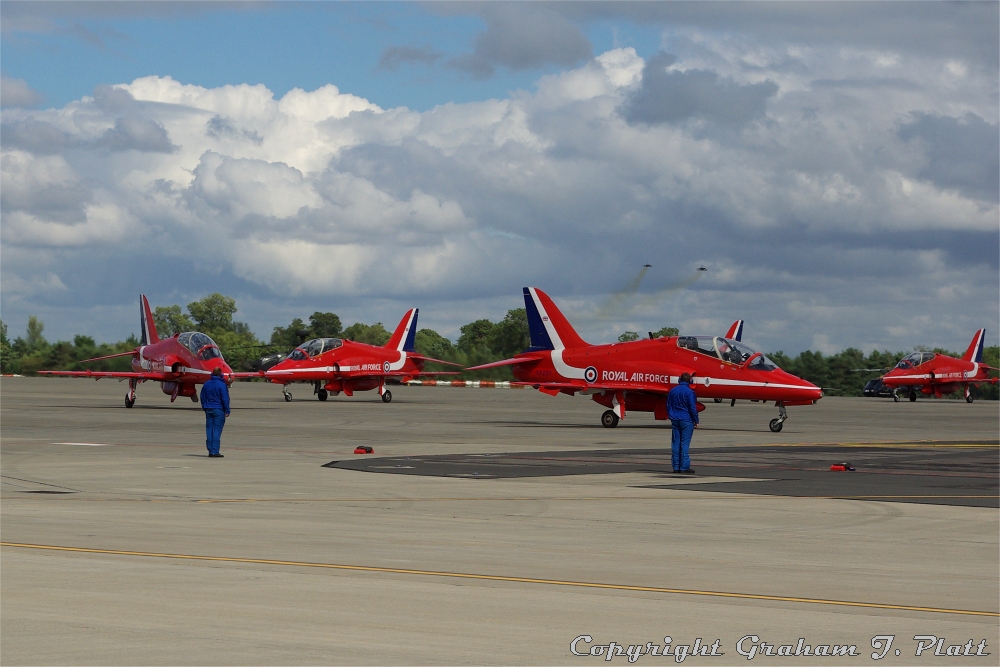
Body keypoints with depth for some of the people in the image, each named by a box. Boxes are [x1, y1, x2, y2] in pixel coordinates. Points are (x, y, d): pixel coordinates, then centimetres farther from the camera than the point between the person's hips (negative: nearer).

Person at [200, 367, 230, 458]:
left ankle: (210, 451, 8)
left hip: (208, 410, 5)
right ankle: (215, 452, -9)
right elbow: (225, 399, -12)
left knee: (209, 430, 8)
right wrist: (227, 410, -6)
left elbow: (202, 397, 15)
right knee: (217, 430, -5)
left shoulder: (206, 384, 8)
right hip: (219, 410, -5)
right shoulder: (222, 385, -11)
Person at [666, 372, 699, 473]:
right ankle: (684, 467, -6)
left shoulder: (672, 391, 9)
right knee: (685, 444, -5)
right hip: (686, 421, -6)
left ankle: (676, 467, 7)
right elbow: (693, 408, -10)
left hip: (675, 420, 6)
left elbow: (668, 406, 16)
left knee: (675, 443, 7)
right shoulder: (689, 392, -11)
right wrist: (696, 421, -1)